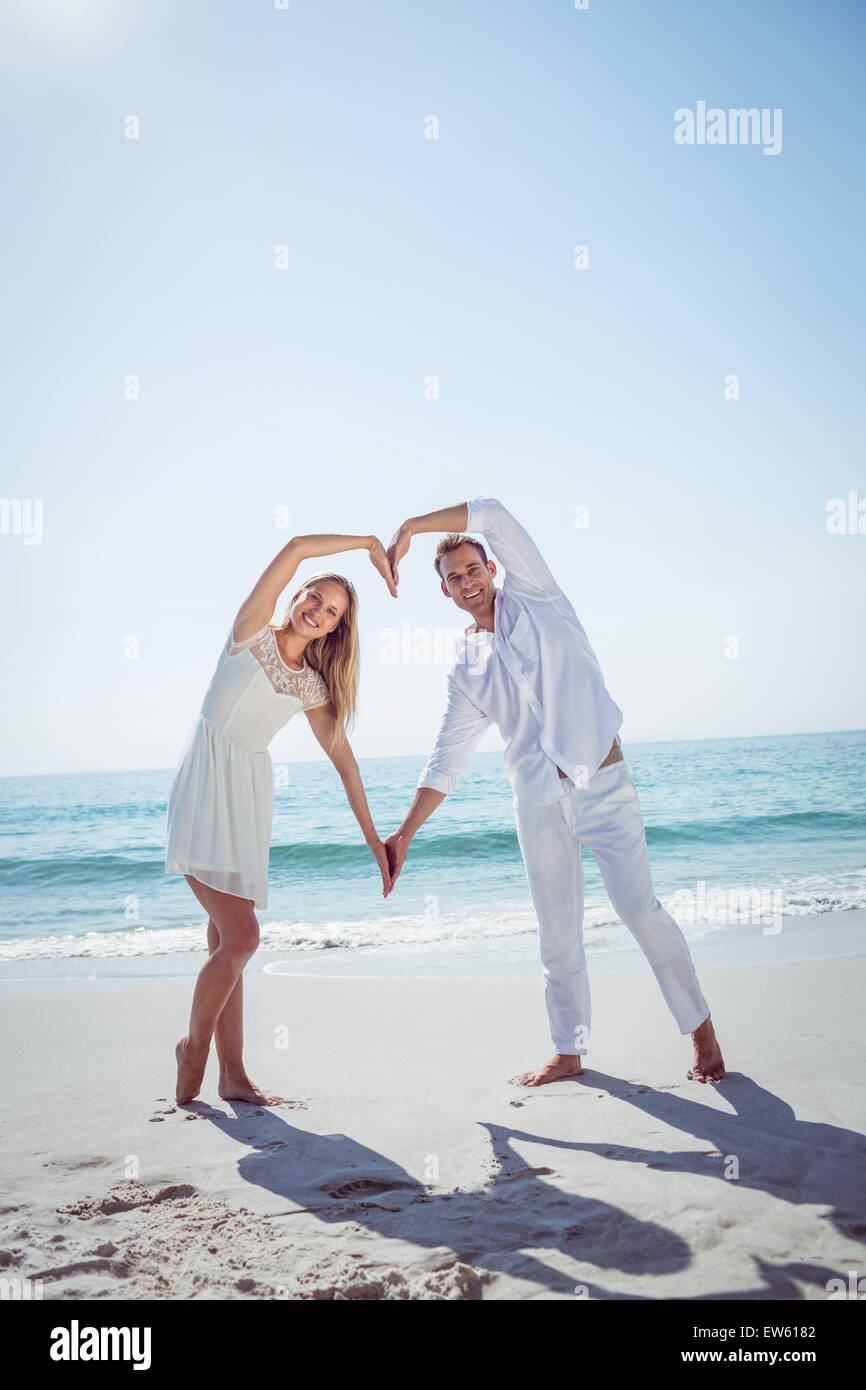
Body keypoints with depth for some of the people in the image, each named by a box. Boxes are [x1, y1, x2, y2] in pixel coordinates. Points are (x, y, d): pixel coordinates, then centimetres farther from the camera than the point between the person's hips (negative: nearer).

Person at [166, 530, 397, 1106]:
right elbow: (297, 548, -11)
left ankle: (233, 1074, 13)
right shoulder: (252, 632, -1)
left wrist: (374, 838, 11)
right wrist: (368, 542, -3)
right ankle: (193, 1047, 9)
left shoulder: (314, 686, 11)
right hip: (204, 783, -5)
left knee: (227, 939, 7)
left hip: (250, 791, 5)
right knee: (241, 936, -12)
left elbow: (344, 759, 12)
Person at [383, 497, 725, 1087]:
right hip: (537, 800, 4)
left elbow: (492, 514, -7)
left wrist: (409, 528, -1)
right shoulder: (466, 668, 13)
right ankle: (570, 1052, 20)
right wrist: (404, 834, 9)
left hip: (600, 781, -4)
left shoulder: (532, 595, 5)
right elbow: (447, 761, 13)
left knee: (639, 906, -8)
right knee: (557, 932, 7)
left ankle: (703, 1030, 9)